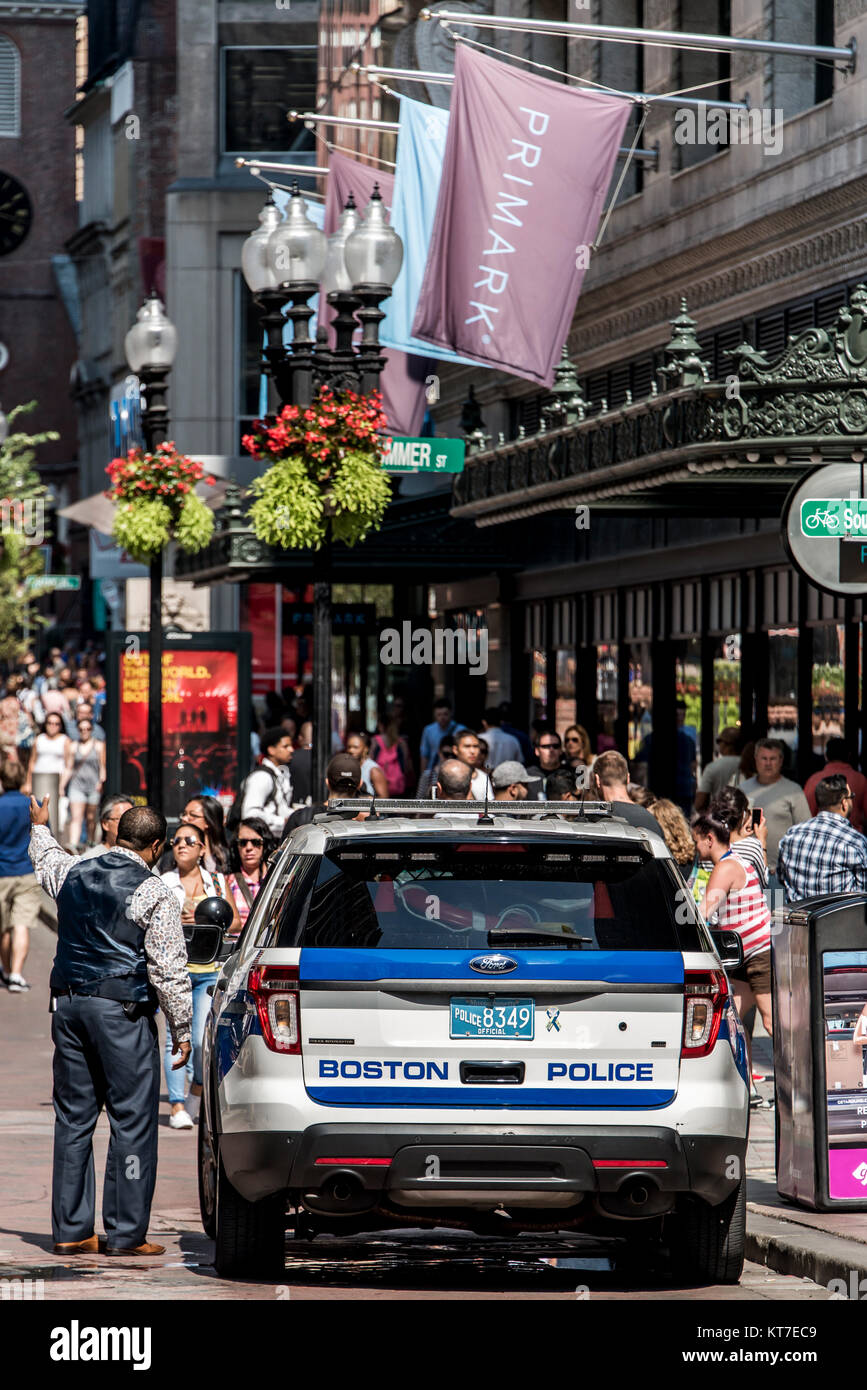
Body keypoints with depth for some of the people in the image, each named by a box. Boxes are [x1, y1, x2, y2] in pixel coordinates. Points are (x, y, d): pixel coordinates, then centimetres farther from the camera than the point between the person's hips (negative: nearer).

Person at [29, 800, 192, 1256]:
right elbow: (168, 968, -11)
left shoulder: (72, 873, 9)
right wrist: (182, 1028, -4)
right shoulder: (153, 894, -9)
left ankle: (70, 1231, 11)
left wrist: (40, 828, 57)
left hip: (67, 1004, 6)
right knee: (132, 1120, -2)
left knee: (73, 1118, 10)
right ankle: (125, 1233, -3)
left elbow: (46, 861, 35)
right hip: (122, 1012, -6)